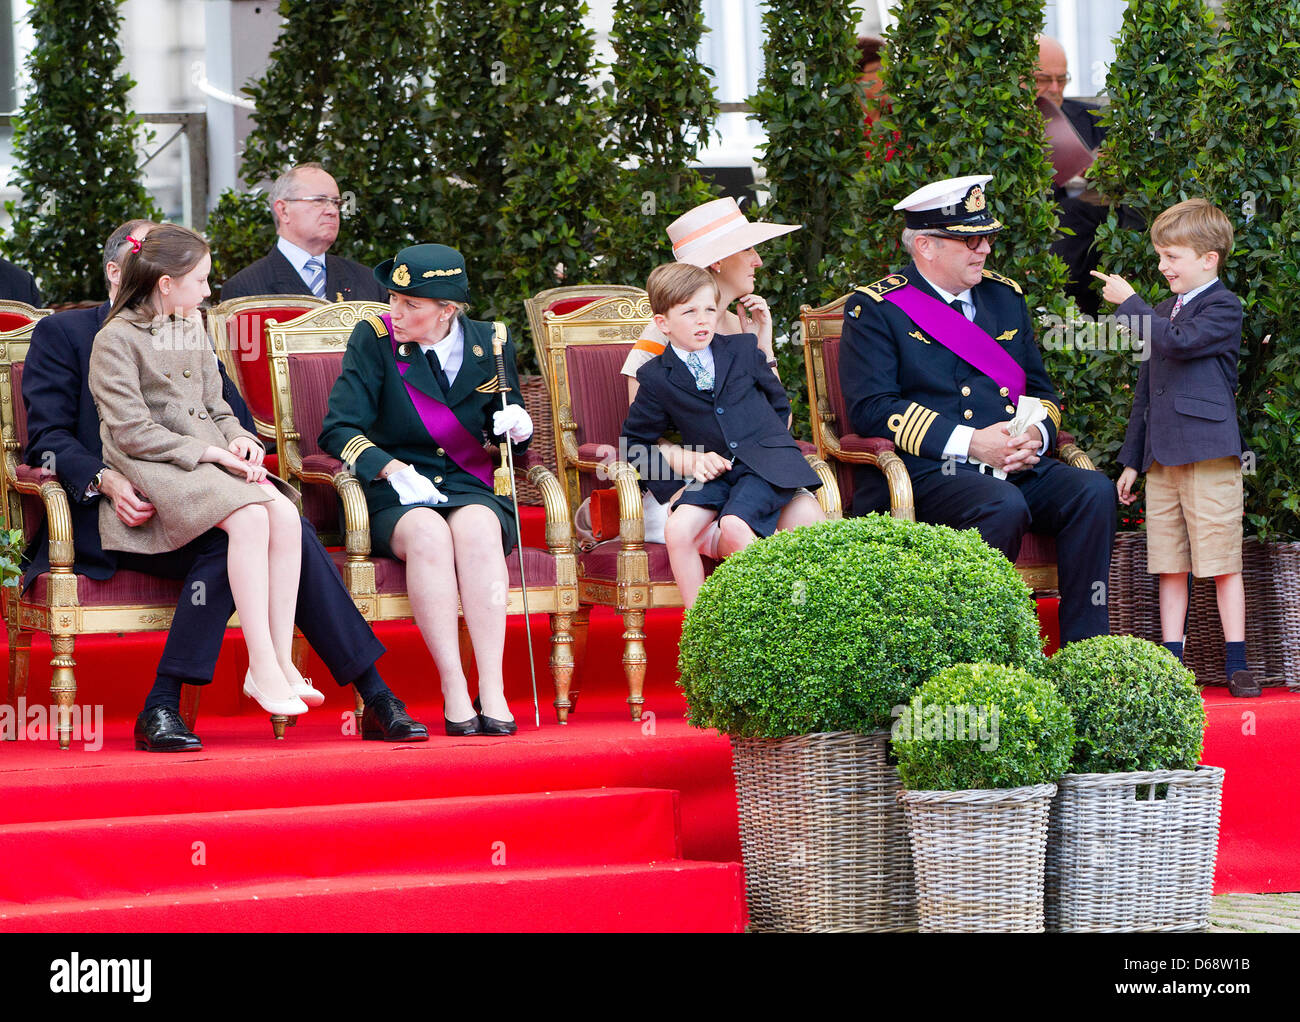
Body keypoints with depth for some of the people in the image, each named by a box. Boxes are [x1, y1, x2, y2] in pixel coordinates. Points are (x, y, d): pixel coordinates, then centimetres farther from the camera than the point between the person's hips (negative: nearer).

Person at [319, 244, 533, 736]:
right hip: (396, 497, -1)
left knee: (476, 525, -36)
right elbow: (339, 430, -4)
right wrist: (393, 469, -18)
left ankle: (493, 692, -41)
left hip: (472, 488, 1)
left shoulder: (491, 343, 8)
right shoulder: (374, 338, 0)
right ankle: (454, 693, -39)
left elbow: (508, 435, 20)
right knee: (427, 531, -37)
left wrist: (517, 427, -5)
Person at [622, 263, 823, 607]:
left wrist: (770, 444, 10)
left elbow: (779, 402, 23)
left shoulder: (743, 350, 9)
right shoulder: (657, 377, 6)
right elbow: (634, 441, 13)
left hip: (765, 464, -2)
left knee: (733, 525, -30)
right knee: (677, 530, -25)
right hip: (716, 473, 2)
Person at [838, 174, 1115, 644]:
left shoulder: (1005, 297, 21)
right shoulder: (875, 309, 1)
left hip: (1015, 466, 6)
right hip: (924, 472, -6)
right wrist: (968, 443, -16)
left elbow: (1040, 389, 23)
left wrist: (1036, 434, -2)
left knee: (1093, 491, -22)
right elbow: (871, 407, -10)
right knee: (1003, 506, -36)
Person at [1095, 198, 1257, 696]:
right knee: (1170, 566, 5)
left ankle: (1236, 664, -1)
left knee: (1223, 563, -5)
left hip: (1210, 453, -7)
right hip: (1163, 458, 7)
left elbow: (1178, 342, -22)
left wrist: (1128, 303, -12)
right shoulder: (1161, 313, 20)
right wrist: (1132, 458, 21)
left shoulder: (1223, 308, -4)